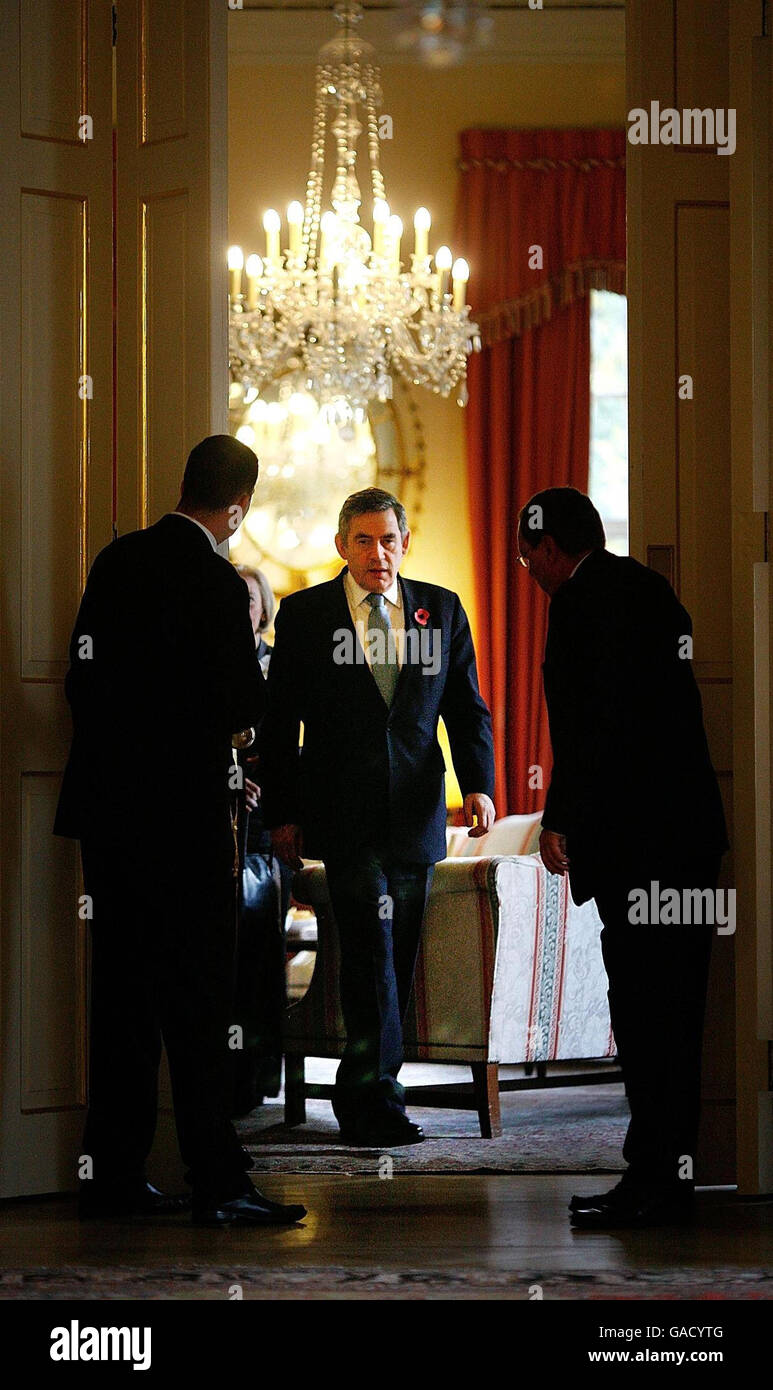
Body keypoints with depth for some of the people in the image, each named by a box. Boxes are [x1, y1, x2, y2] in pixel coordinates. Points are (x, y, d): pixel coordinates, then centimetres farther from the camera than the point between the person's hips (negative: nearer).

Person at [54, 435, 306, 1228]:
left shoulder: (118, 560, 8)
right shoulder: (215, 583, -14)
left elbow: (82, 679, 13)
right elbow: (246, 705, -13)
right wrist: (249, 652, 6)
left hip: (105, 805, 7)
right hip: (180, 812, -7)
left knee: (122, 992, 11)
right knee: (198, 1000, -4)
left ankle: (112, 1174, 14)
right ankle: (216, 1183, -4)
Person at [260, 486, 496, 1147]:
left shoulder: (442, 610, 9)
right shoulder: (304, 614, 2)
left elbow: (467, 709, 11)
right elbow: (279, 722, 4)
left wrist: (480, 785, -5)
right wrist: (283, 814, -1)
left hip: (415, 815, 3)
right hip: (344, 815, -3)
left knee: (398, 961, 7)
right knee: (373, 950, -14)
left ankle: (359, 1095, 19)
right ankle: (379, 1101, -13)